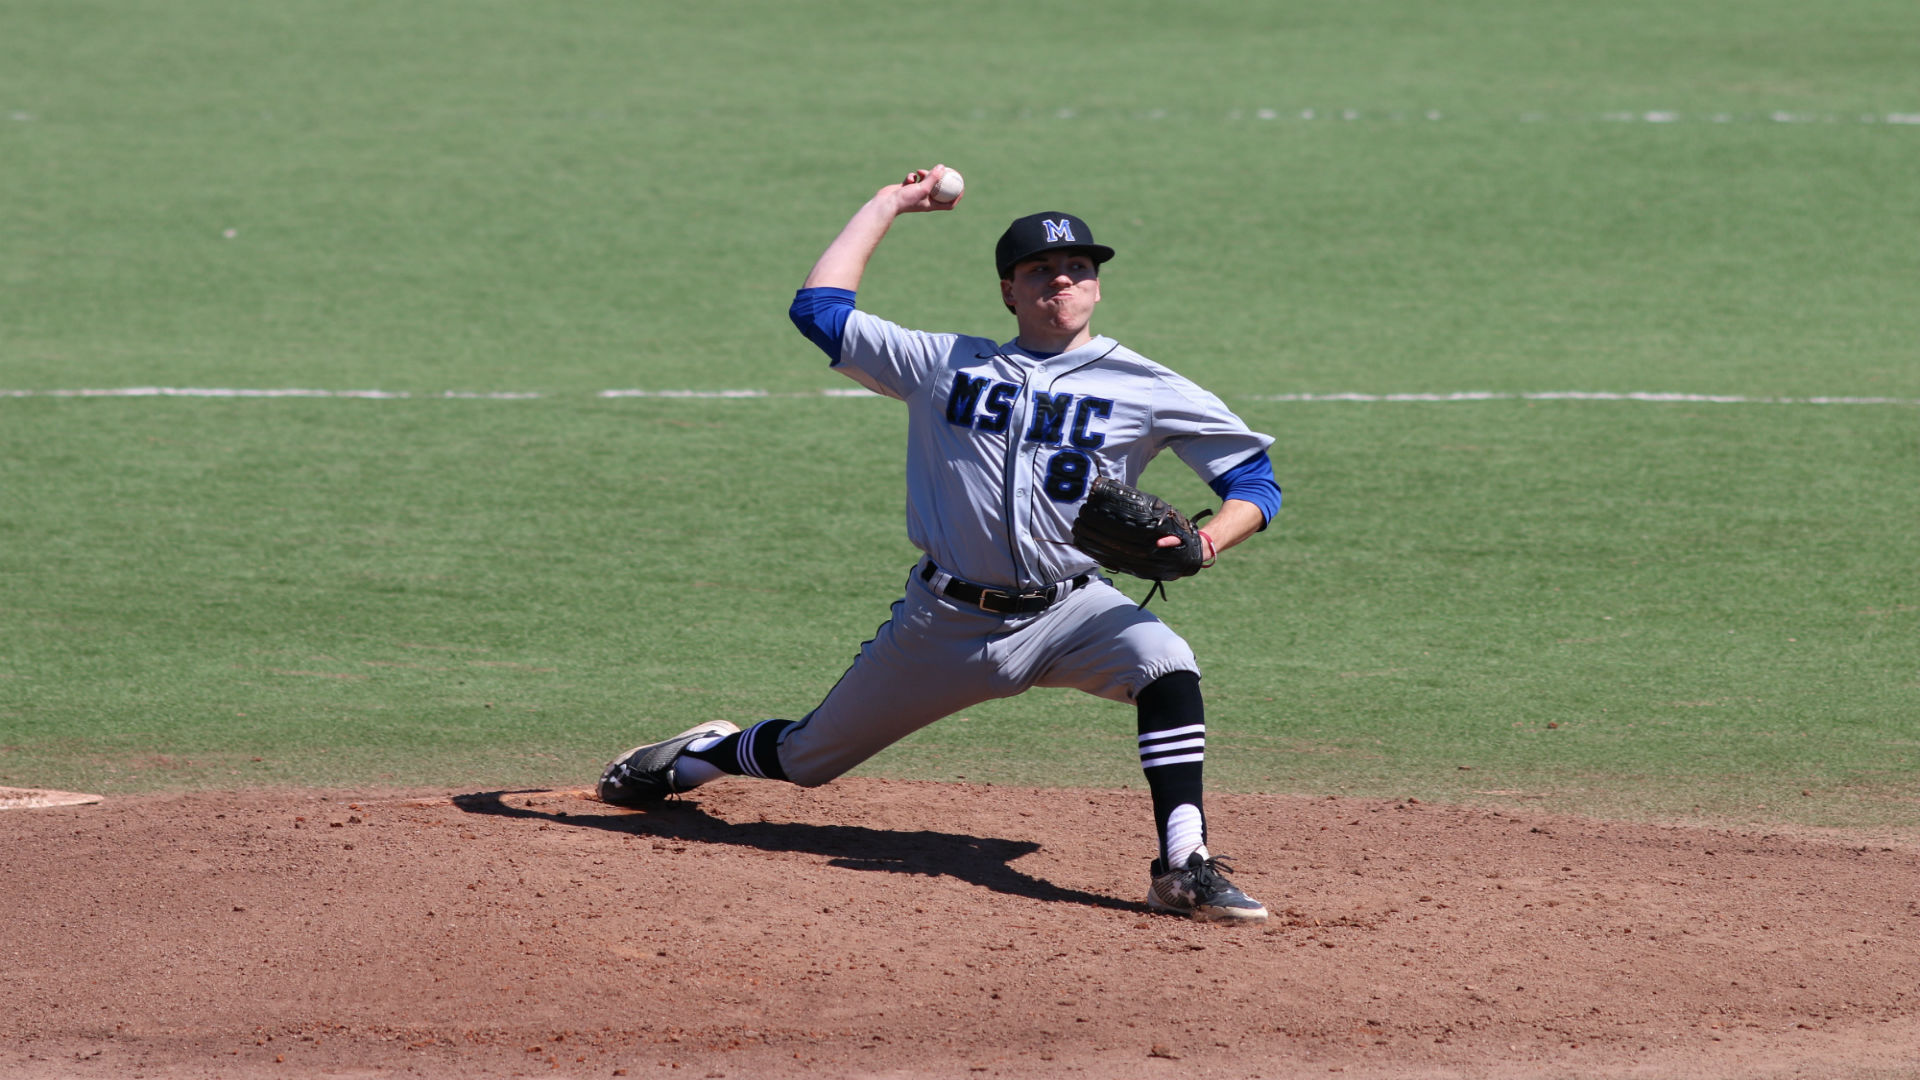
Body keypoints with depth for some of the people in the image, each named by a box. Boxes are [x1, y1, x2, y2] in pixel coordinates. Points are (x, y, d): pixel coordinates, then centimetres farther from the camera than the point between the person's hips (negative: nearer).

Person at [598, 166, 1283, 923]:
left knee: (1164, 661, -33)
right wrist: (889, 205, 12)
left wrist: (1205, 542, -22)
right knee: (807, 759, 13)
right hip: (944, 621, 2)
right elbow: (819, 307, 5)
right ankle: (704, 755, 47)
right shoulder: (948, 365, 6)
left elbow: (1253, 479, -1)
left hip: (1069, 611, -1)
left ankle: (1183, 867, -32)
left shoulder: (1145, 390, 1)